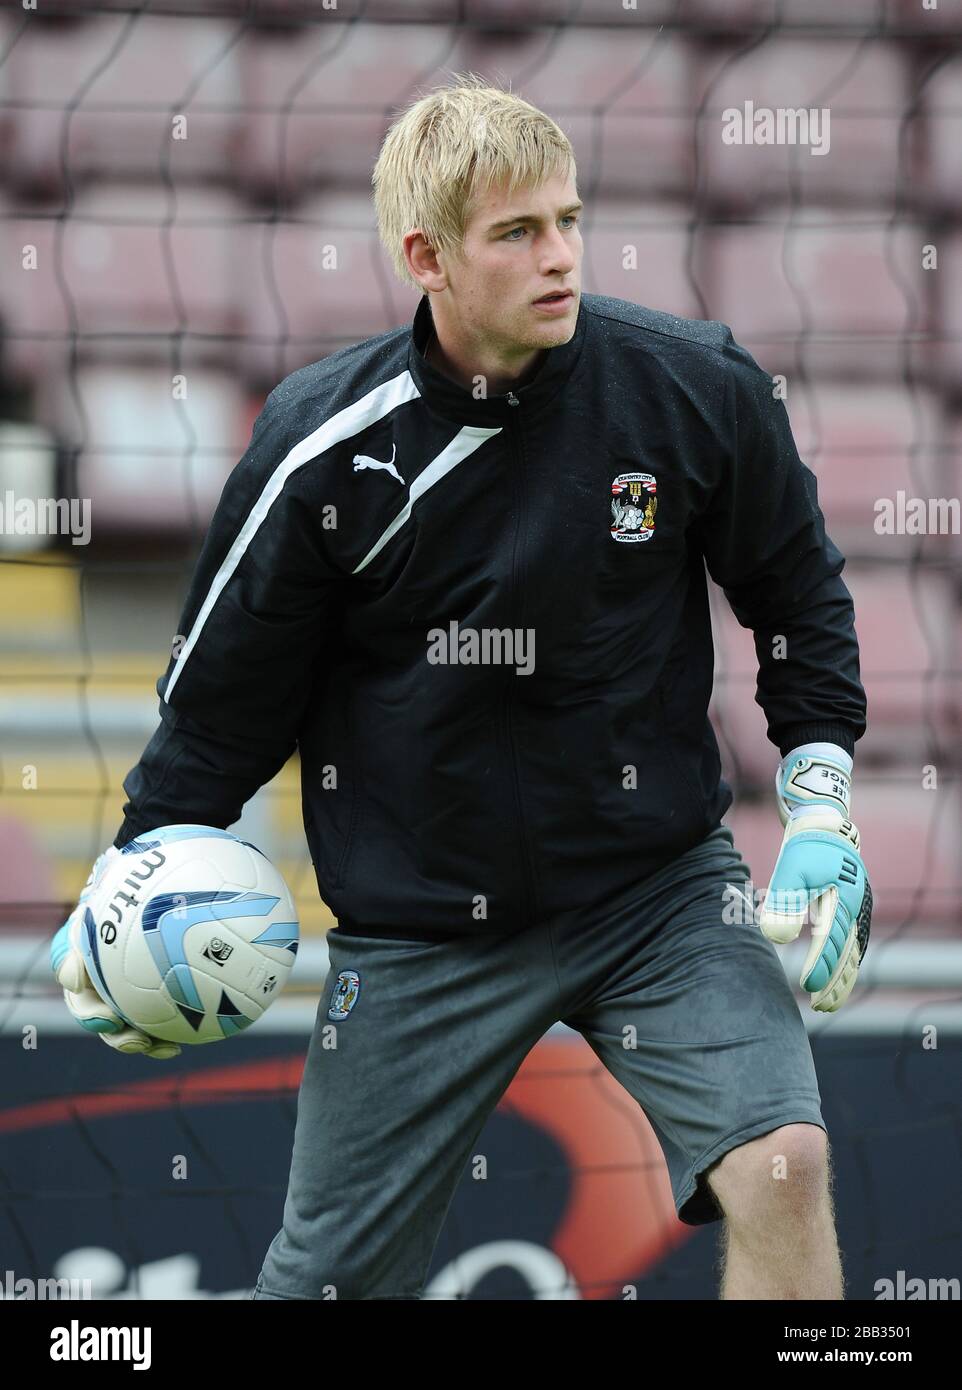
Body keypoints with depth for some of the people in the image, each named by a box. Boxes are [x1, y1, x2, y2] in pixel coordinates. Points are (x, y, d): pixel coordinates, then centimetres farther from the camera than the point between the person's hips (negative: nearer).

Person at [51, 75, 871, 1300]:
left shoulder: (695, 389, -10)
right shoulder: (322, 444, -13)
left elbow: (797, 594, 6)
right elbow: (225, 686, 0)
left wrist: (819, 811, 0)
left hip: (656, 878, 0)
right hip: (419, 916, 0)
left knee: (781, 1166, -22)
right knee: (330, 1277, 7)